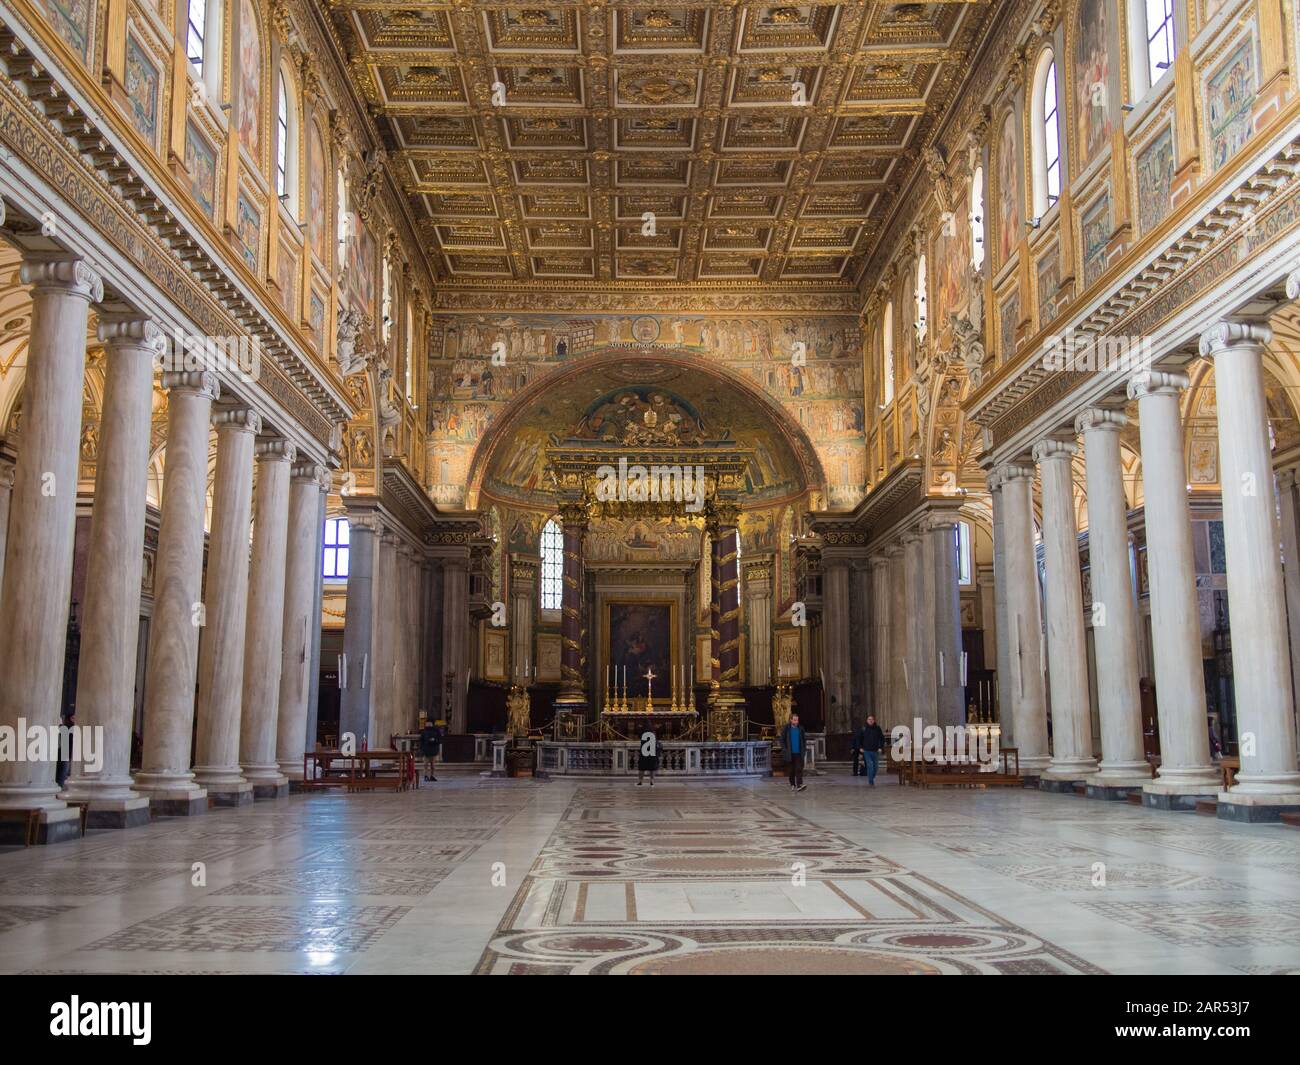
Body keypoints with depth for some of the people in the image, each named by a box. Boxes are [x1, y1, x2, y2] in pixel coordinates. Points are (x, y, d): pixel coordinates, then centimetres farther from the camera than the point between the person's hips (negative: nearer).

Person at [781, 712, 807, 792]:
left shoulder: (800, 728, 4)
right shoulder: (786, 729, -2)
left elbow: (804, 739, 14)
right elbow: (782, 740, 2)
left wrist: (804, 748, 5)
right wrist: (786, 749, -5)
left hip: (799, 753, 1)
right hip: (790, 753, -1)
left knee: (799, 769, -10)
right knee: (792, 770, 8)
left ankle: (799, 785, -17)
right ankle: (792, 785, 20)